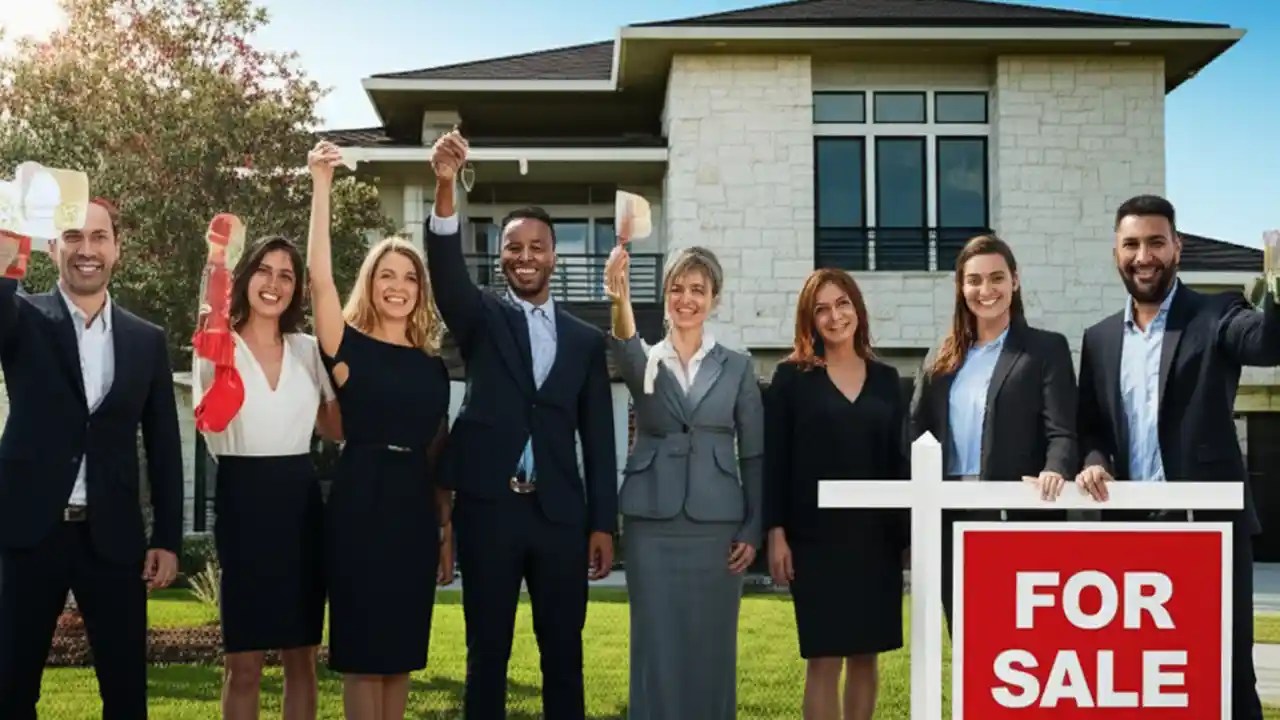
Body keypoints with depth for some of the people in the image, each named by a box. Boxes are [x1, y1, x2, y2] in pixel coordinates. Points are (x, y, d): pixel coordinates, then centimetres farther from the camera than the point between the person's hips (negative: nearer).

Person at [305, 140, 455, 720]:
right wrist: (321, 185, -16)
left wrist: (448, 527, 13)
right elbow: (318, 275, -15)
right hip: (360, 504, -4)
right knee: (362, 649, 1)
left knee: (402, 649, 11)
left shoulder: (432, 365, 11)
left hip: (415, 509, 5)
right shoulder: (350, 347, -1)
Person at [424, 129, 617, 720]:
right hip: (488, 507, -1)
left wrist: (603, 522, 4)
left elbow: (598, 438, 8)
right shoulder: (480, 318, 6)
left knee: (563, 650, 8)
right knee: (487, 650, 6)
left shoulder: (585, 339, 10)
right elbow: (446, 269, -15)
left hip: (561, 513, 2)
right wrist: (446, 186, -31)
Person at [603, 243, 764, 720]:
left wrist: (752, 531, 0)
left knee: (711, 649, 5)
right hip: (652, 523, 0)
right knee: (656, 648, 2)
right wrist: (621, 300, -43)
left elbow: (754, 455, 7)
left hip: (717, 525, 0)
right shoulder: (645, 362, 5)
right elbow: (626, 351, -22)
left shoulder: (737, 367, 6)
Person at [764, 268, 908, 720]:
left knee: (865, 656, 9)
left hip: (876, 537, 3)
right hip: (816, 537, -3)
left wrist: (910, 532, 4)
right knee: (823, 658, -3)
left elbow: (900, 460, 10)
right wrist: (776, 533, -8)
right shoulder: (791, 377, 1)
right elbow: (774, 460, -2)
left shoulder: (886, 379, 10)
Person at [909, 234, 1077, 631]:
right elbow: (914, 432, 12)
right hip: (953, 520, 5)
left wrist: (1055, 471, -29)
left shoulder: (1047, 348, 2)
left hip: (1019, 517, -5)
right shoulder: (942, 359, 16)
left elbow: (1063, 431, -7)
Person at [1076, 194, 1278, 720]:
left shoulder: (1216, 316, 0)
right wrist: (1093, 462, -6)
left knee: (1226, 672, 0)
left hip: (1209, 522, -4)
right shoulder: (1100, 339, 14)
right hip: (1129, 525, 4)